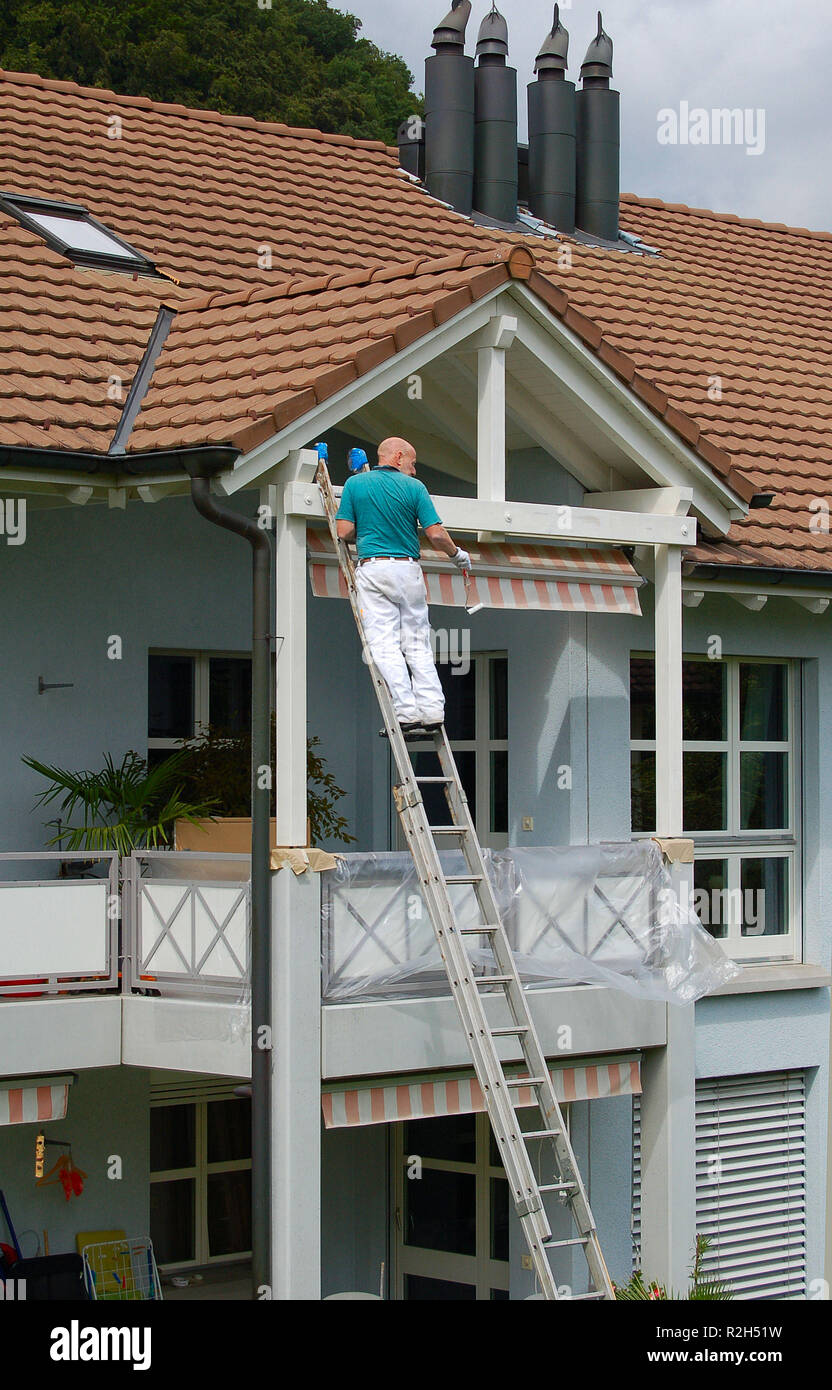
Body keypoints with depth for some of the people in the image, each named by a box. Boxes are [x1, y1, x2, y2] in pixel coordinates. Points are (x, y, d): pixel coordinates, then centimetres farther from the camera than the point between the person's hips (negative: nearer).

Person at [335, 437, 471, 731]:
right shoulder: (414, 487, 3)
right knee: (418, 644, 8)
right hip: (409, 570, 1)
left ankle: (407, 712, -14)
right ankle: (432, 711, 2)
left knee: (385, 645, -5)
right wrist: (457, 555, 16)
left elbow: (344, 532, 0)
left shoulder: (355, 484, 5)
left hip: (372, 569, -1)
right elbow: (436, 535, -3)